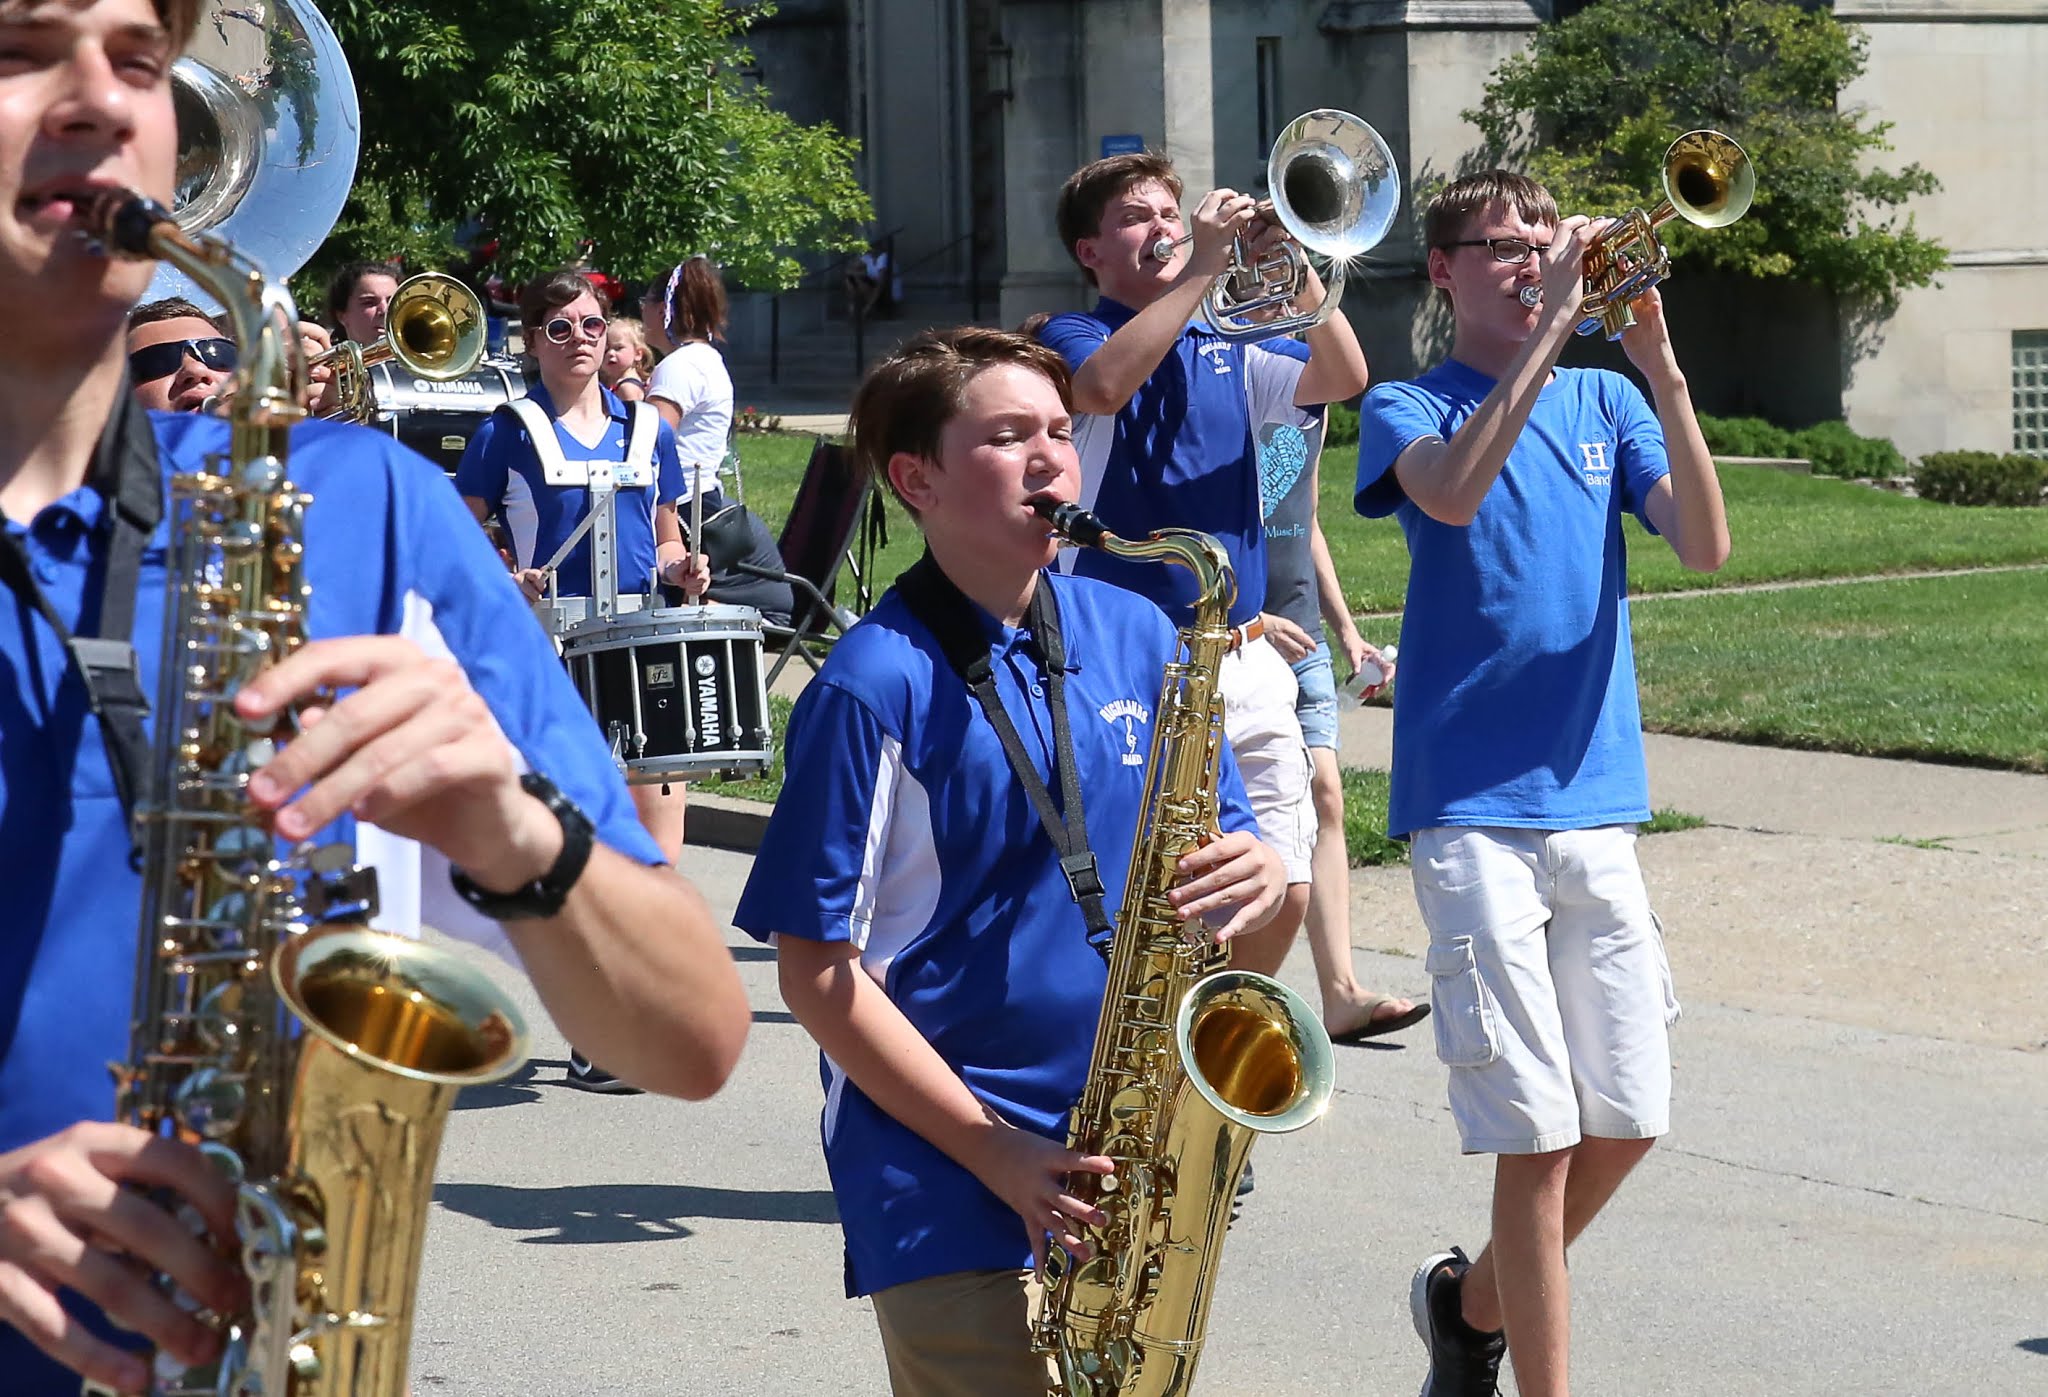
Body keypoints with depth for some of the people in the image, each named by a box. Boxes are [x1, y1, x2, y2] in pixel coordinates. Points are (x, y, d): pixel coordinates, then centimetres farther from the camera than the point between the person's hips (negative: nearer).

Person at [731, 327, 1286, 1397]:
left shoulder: (1134, 634, 7)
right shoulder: (876, 686, -11)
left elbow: (1213, 846, 15)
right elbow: (817, 973, -11)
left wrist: (1253, 873, -10)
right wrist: (1000, 1156, -15)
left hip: (1128, 1179, 6)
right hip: (951, 1188, -5)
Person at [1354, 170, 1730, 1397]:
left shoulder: (1603, 403, 12)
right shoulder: (1409, 409, 1)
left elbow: (1706, 545, -3)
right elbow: (1454, 492, -23)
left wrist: (1660, 369, -13)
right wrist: (1548, 329, -22)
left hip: (1595, 798, 5)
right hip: (1473, 804, -5)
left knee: (1630, 1118, 7)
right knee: (1539, 1133, -9)